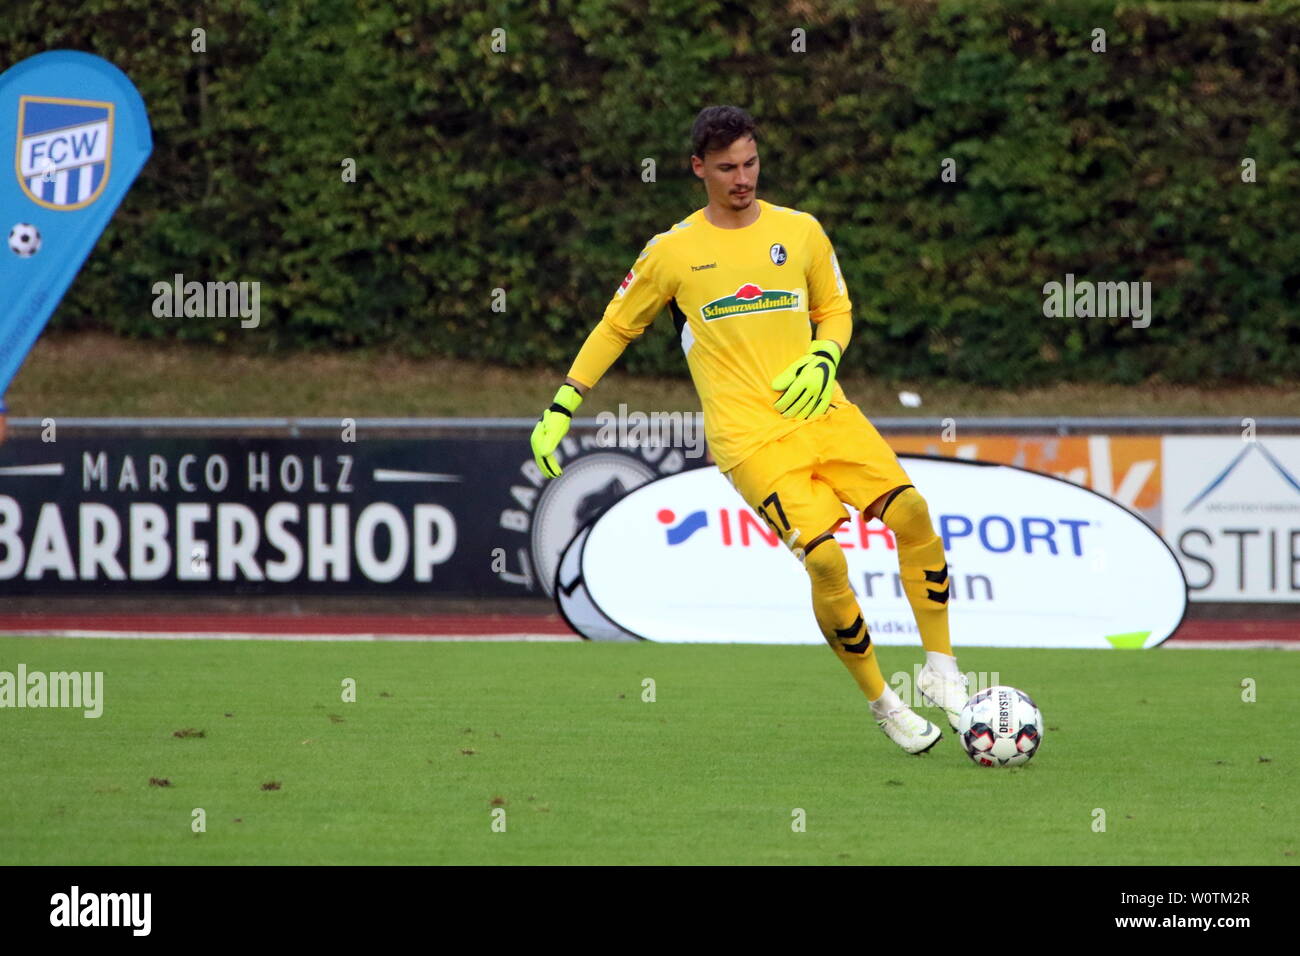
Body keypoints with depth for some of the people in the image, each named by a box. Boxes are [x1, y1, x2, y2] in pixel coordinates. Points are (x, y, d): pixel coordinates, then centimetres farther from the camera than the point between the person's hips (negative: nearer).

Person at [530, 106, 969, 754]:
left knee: (910, 511, -19)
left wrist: (822, 361, 0)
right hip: (749, 436, -3)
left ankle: (941, 671, -6)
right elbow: (615, 328, 16)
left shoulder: (800, 232, 10)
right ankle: (881, 703, -5)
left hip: (820, 410, 3)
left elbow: (836, 310, 22)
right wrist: (559, 411, 12)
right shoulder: (673, 252, 4)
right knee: (824, 556, -22)